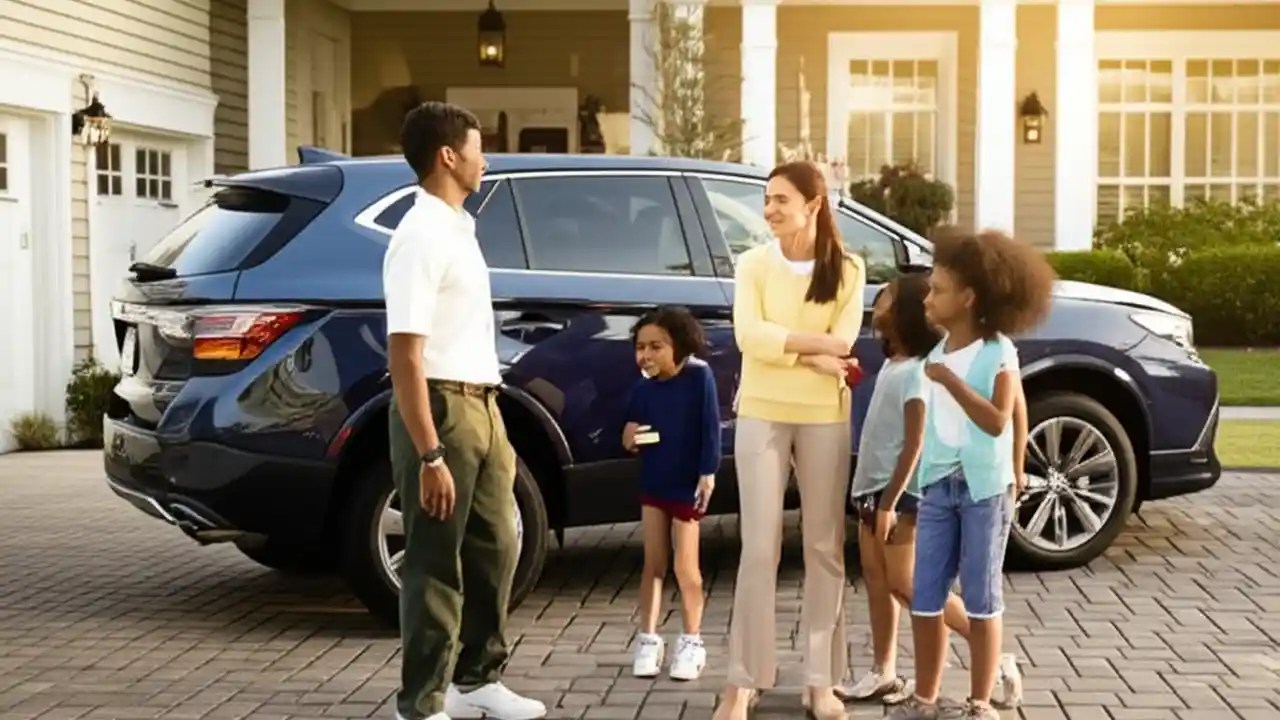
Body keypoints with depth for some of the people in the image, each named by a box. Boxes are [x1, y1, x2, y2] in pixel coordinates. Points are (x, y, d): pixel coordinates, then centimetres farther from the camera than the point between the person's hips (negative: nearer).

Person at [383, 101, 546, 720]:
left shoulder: (458, 229, 14)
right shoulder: (422, 237, -16)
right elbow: (405, 356, -22)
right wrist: (430, 455, -25)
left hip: (480, 405, 9)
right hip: (441, 407, -9)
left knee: (494, 548, 17)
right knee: (436, 565, -1)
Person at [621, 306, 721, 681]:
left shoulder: (699, 377, -14)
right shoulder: (642, 388, -2)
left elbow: (710, 426, -13)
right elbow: (633, 427, 11)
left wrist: (708, 472, -16)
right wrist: (629, 436, -11)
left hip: (687, 485, -4)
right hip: (652, 484, 4)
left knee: (685, 566, 1)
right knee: (653, 564, 9)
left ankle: (691, 643, 13)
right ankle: (648, 640, 15)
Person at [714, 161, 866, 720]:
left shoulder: (847, 269, 1)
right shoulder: (754, 263, 1)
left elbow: (840, 348, -10)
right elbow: (748, 336, -13)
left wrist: (779, 345, -15)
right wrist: (814, 347, -16)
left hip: (825, 419, 1)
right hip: (762, 416, -1)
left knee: (825, 548, 6)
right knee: (760, 549, -1)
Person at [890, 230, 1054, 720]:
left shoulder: (998, 352, -9)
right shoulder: (936, 352, 8)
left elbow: (998, 421, -21)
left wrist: (950, 380, -24)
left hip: (984, 487, -5)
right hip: (936, 486, 5)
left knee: (981, 598, 4)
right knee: (925, 597, 5)